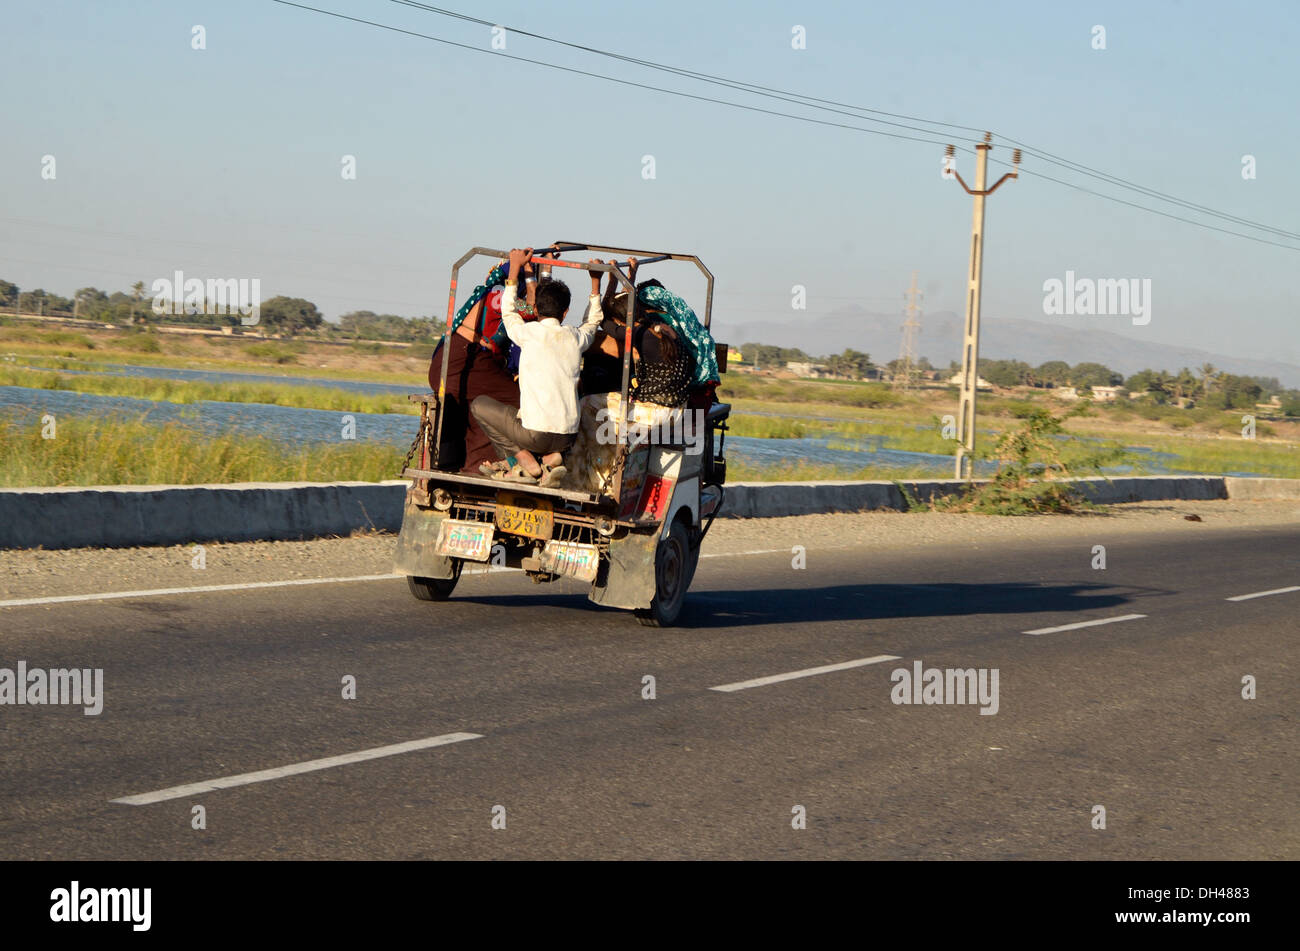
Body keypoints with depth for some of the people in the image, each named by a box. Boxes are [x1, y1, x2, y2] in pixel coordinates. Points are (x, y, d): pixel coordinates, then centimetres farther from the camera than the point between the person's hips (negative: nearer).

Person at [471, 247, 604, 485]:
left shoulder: (530, 333, -7)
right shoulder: (576, 338, 5)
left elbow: (507, 311, 15)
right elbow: (593, 321, 30)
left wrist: (514, 270, 21)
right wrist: (595, 282, 36)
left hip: (536, 434, -5)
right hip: (568, 437, 6)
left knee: (479, 405, 16)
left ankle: (525, 461, 3)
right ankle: (550, 457, 8)